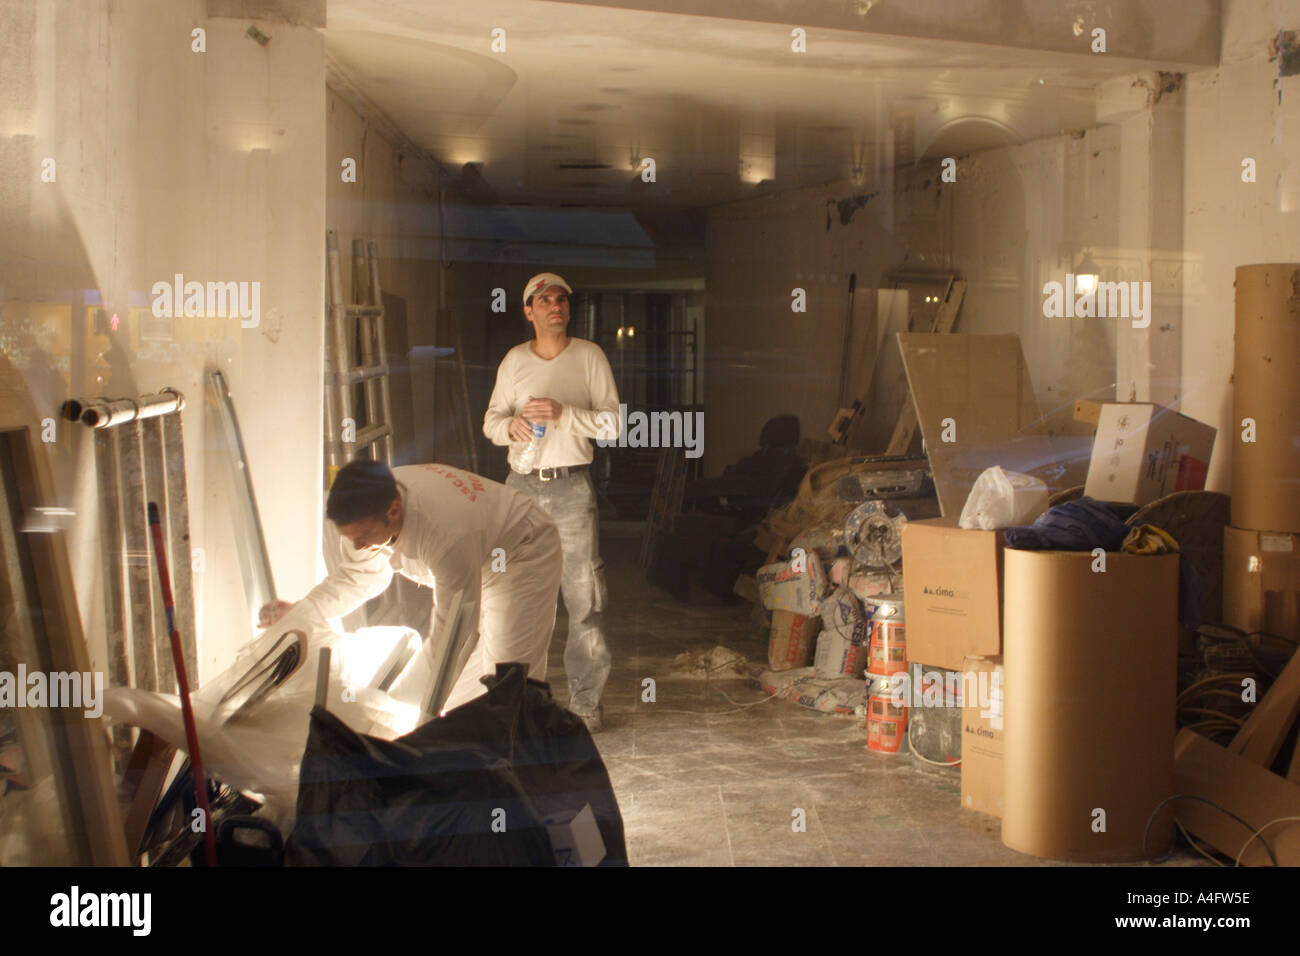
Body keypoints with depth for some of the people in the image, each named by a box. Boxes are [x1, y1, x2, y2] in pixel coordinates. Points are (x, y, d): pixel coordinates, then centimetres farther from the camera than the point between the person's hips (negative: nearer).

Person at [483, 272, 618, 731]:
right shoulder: (514, 360, 11)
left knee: (584, 595, -4)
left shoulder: (589, 356, 4)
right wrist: (511, 425, -12)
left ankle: (586, 700, 5)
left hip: (571, 486, -2)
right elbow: (491, 420, 11)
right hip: (522, 485, 3)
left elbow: (612, 421, -2)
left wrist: (563, 413, -16)